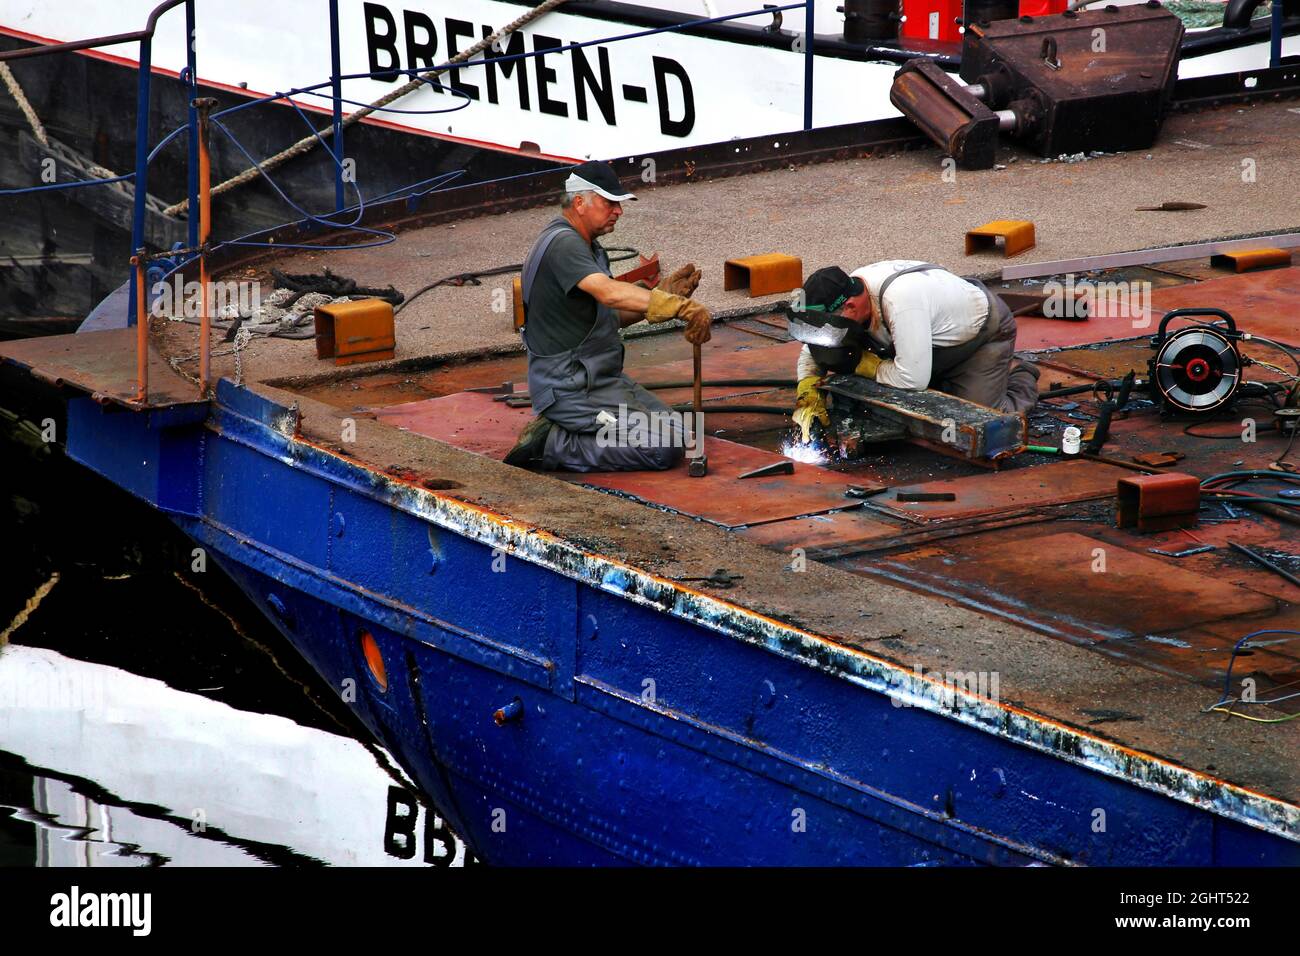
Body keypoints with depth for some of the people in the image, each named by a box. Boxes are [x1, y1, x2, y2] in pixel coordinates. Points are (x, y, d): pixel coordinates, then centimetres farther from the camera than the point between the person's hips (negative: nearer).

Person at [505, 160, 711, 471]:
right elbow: (608, 292, -37)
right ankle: (553, 447, -10)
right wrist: (680, 306, -45)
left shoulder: (586, 245, 14)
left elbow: (613, 316, 15)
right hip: (571, 386, -11)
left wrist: (664, 293, 0)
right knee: (664, 447, -17)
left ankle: (560, 434, 11)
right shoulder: (562, 244, -20)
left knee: (673, 431, 15)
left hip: (600, 378, 11)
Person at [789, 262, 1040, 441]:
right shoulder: (847, 293, -17)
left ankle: (1020, 378, 13)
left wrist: (865, 364, -26)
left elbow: (913, 379, -41)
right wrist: (807, 393, -20)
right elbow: (811, 350, -2)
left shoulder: (901, 299, -43)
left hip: (985, 332, -8)